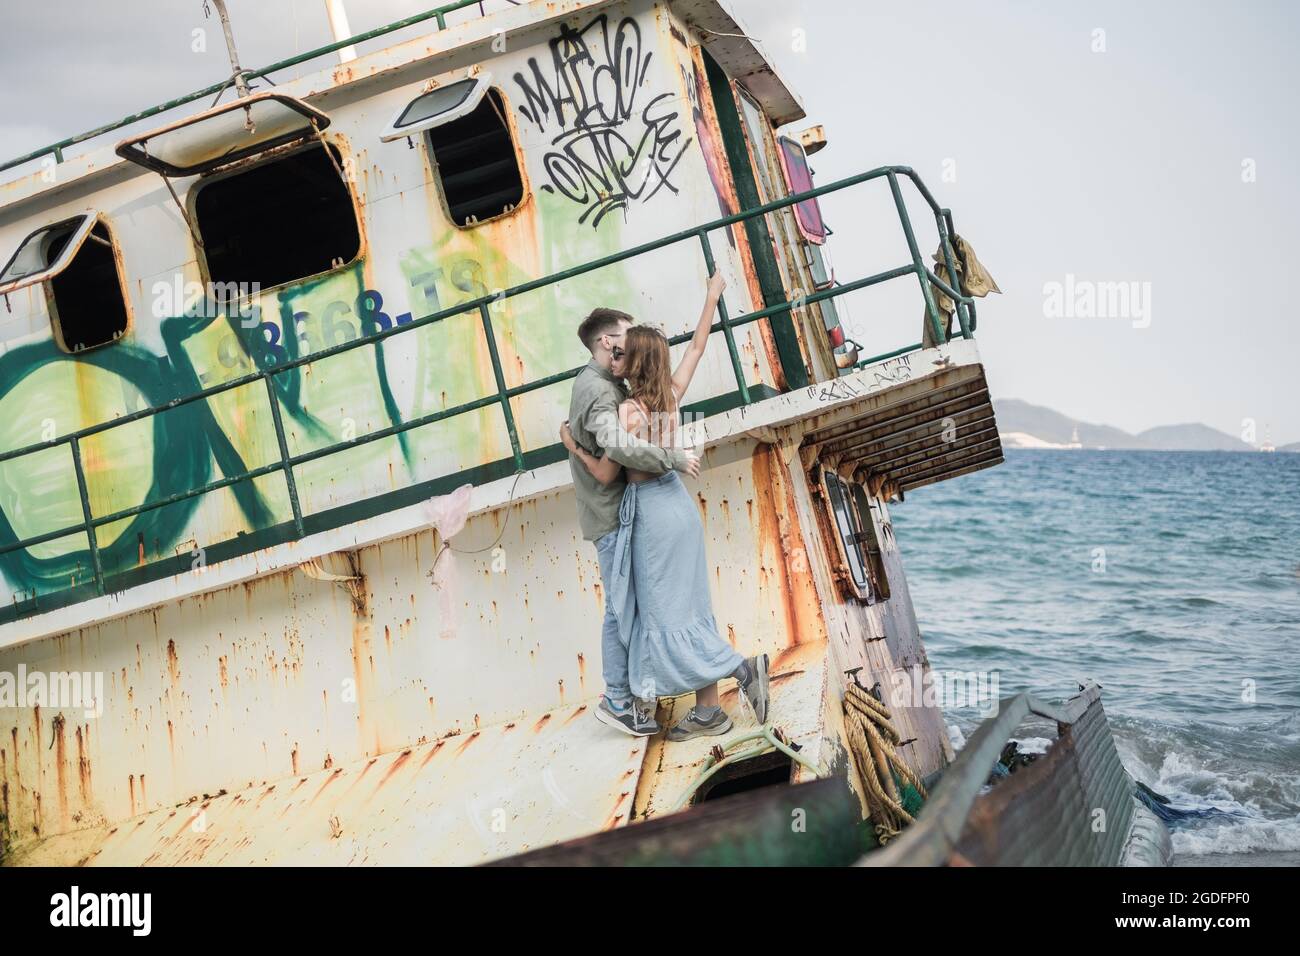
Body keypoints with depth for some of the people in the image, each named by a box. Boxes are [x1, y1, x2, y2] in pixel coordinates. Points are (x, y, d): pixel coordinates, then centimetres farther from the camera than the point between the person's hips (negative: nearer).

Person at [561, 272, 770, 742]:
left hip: (651, 510, -8)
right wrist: (712, 295, 24)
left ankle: (742, 668, -7)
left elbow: (606, 475, -12)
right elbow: (697, 346, 14)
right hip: (678, 503, 8)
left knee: (666, 613, 2)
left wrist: (573, 446, 4)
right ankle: (708, 710, 12)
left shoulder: (628, 412, -19)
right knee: (685, 609, 10)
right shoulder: (671, 394, 0)